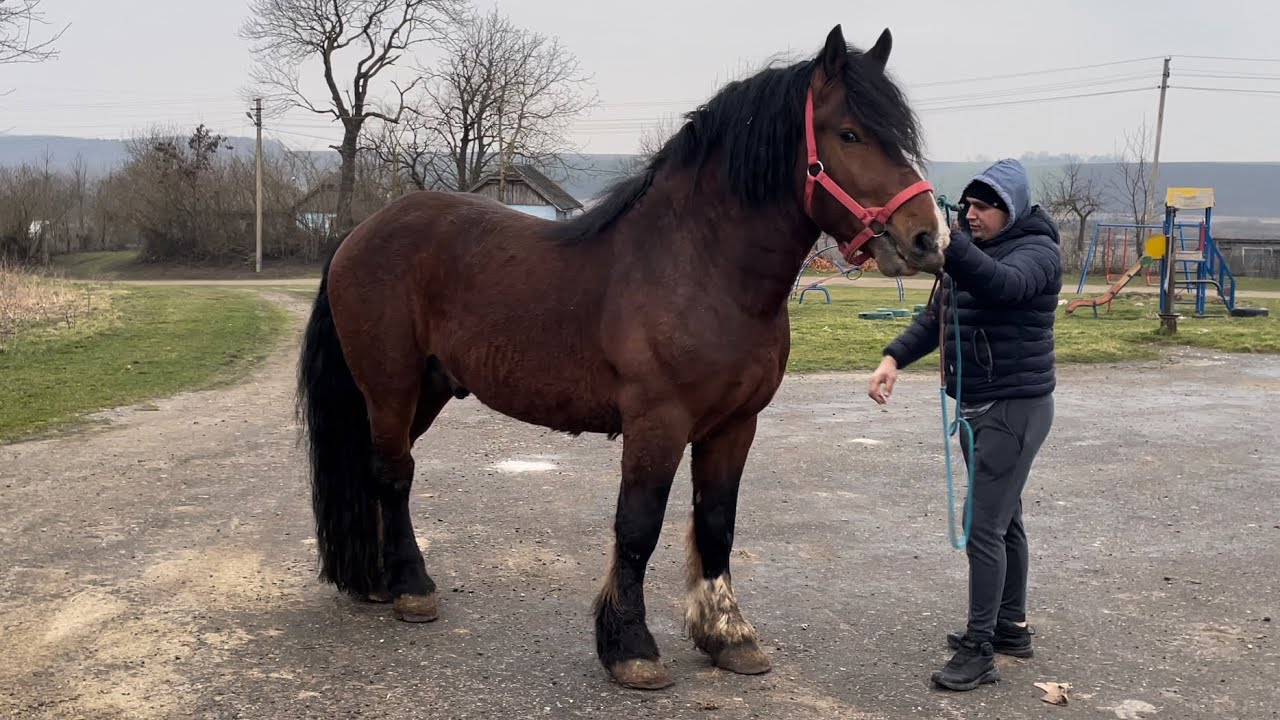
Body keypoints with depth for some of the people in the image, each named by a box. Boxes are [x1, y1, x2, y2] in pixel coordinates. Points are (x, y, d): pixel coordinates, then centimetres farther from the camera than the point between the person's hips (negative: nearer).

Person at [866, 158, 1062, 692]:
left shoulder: (1037, 251, -14)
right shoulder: (971, 251, 12)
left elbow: (1000, 285, -36)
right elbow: (937, 317, 11)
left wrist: (945, 241, -49)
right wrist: (894, 358, -5)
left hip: (1015, 408, -9)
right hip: (976, 407, 9)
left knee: (983, 526, -11)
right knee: (1003, 519, 18)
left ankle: (979, 652, -5)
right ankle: (1011, 627, 31)